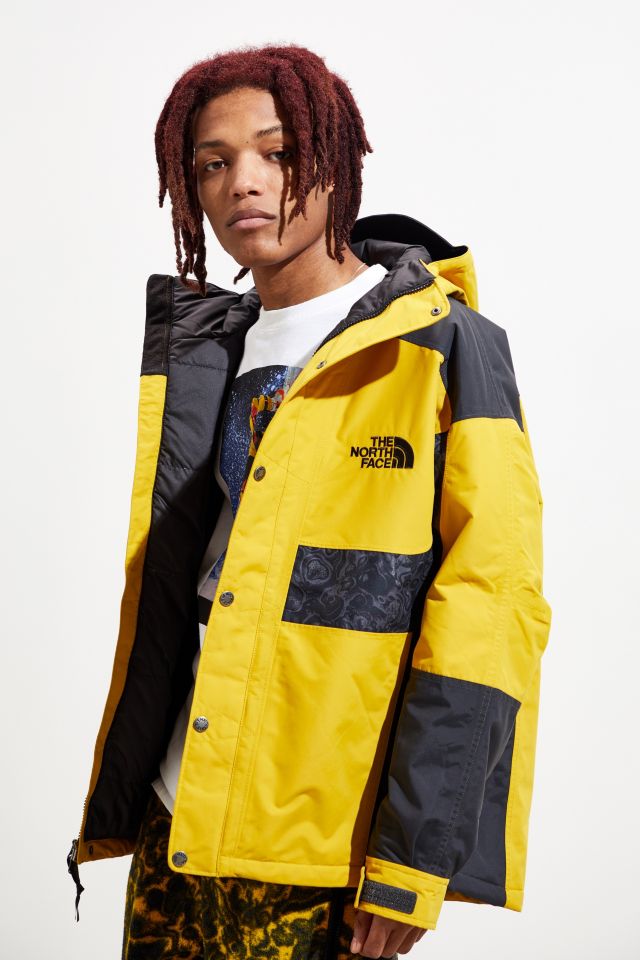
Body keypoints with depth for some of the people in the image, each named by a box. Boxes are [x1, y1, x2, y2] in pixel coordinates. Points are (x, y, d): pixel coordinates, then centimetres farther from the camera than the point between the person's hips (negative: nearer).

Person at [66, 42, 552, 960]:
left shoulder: (445, 350, -7)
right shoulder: (200, 355, 12)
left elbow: (490, 608, -13)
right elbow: (158, 598, 14)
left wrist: (417, 857, -17)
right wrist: (113, 803, 7)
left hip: (327, 856, -5)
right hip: (176, 830, 5)